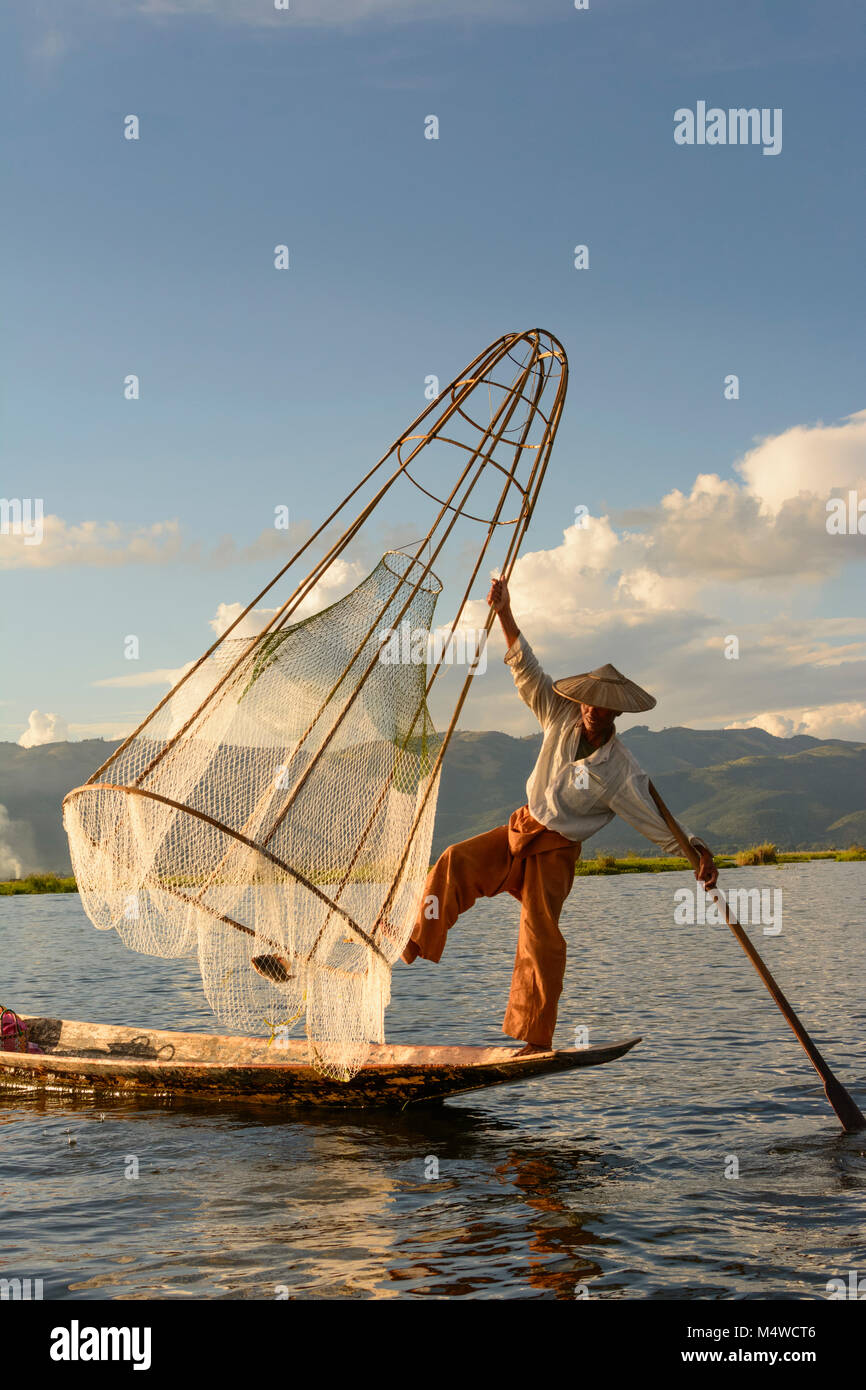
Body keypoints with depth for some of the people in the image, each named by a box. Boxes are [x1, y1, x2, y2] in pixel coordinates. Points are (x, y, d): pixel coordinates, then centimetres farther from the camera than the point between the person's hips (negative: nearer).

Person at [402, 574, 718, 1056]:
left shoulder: (623, 773, -16)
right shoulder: (562, 719, -3)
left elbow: (661, 824, -15)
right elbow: (528, 671, -2)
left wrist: (700, 852, -30)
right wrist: (506, 616, -7)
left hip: (555, 852, -5)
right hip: (520, 830, 5)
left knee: (540, 937, -14)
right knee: (456, 862, -17)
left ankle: (537, 1039, -6)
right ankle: (418, 945, -9)